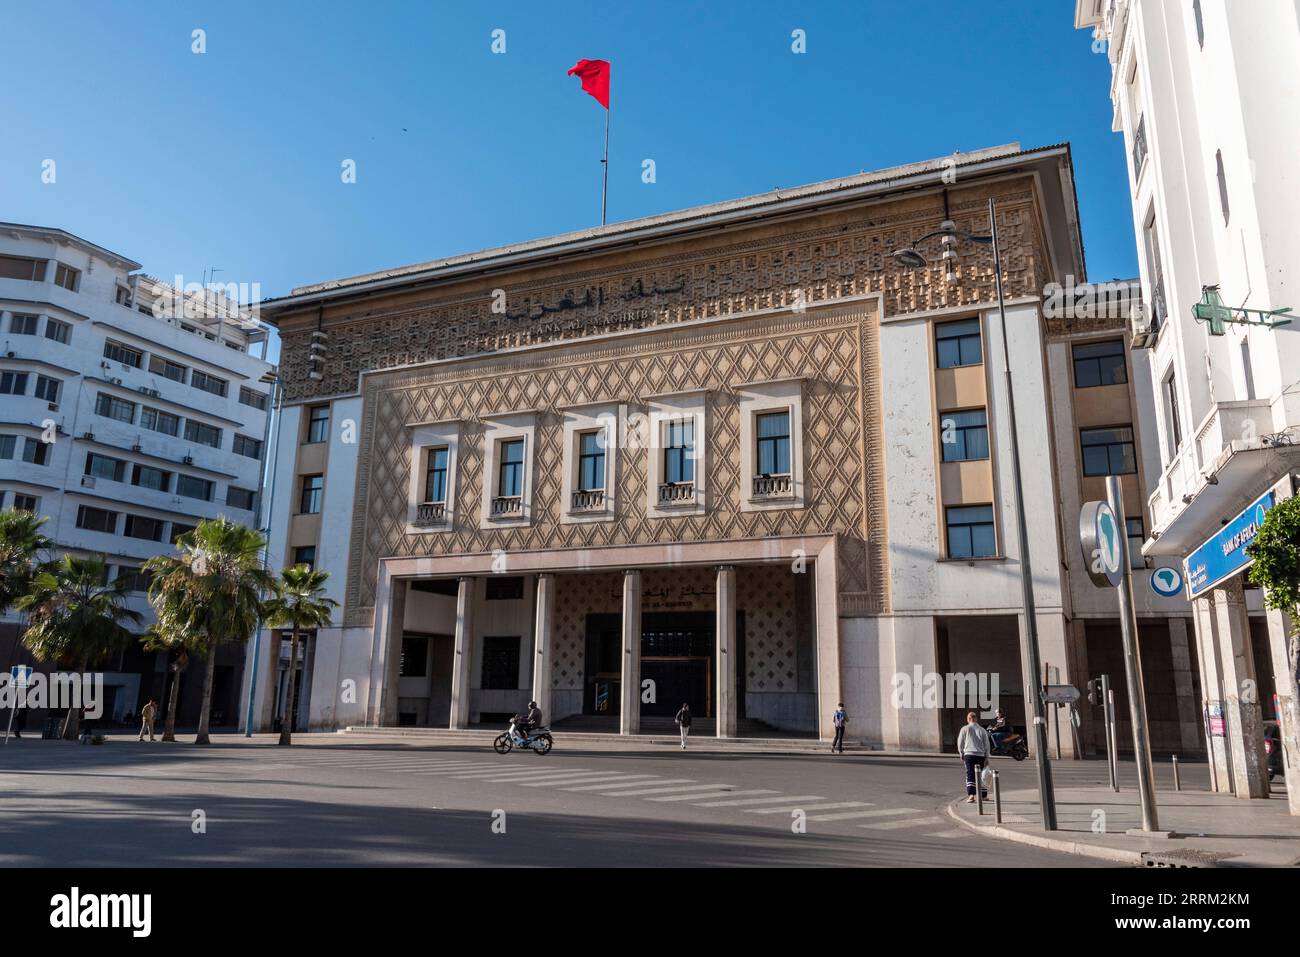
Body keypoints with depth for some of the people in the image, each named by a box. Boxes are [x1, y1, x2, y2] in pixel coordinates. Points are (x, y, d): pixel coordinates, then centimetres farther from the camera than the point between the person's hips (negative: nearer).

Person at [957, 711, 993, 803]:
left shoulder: (965, 729, 1)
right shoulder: (982, 730, 8)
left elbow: (960, 743, 3)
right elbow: (987, 744, 9)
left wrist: (961, 754, 15)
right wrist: (987, 757, 15)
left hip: (969, 755, -3)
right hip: (981, 755, 3)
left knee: (970, 775, -7)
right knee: (980, 775, 16)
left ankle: (971, 795, -22)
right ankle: (983, 795, 25)